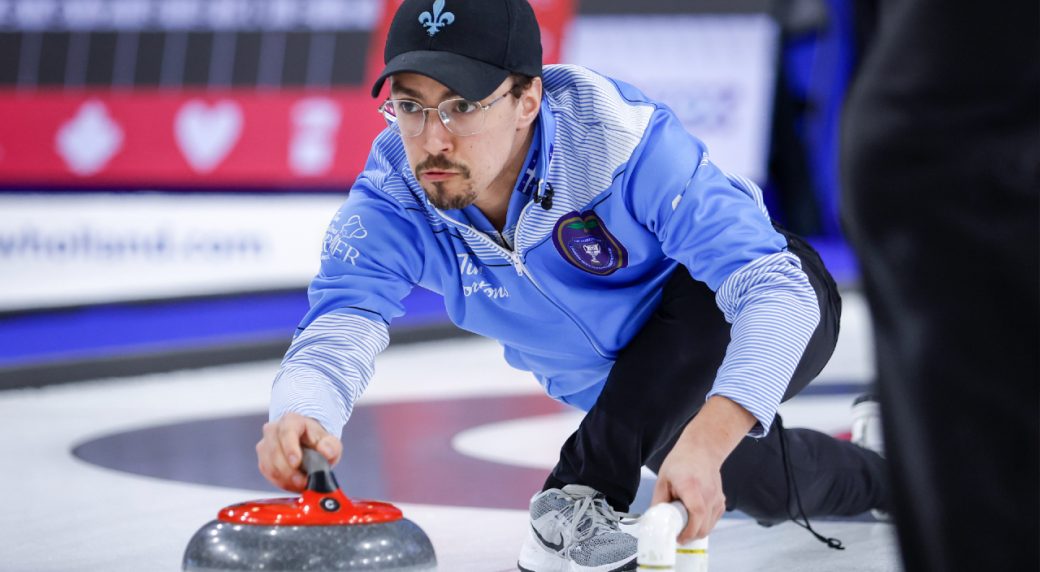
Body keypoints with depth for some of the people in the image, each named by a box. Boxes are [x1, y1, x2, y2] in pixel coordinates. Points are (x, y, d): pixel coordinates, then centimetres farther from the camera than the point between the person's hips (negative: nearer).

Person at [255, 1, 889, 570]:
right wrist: (300, 416, -64)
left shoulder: (622, 140, -41)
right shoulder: (394, 197, -27)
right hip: (618, 383, 5)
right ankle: (879, 475, 46)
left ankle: (589, 491, -21)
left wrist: (706, 439, -62)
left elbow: (775, 293, -46)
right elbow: (339, 325, -39)